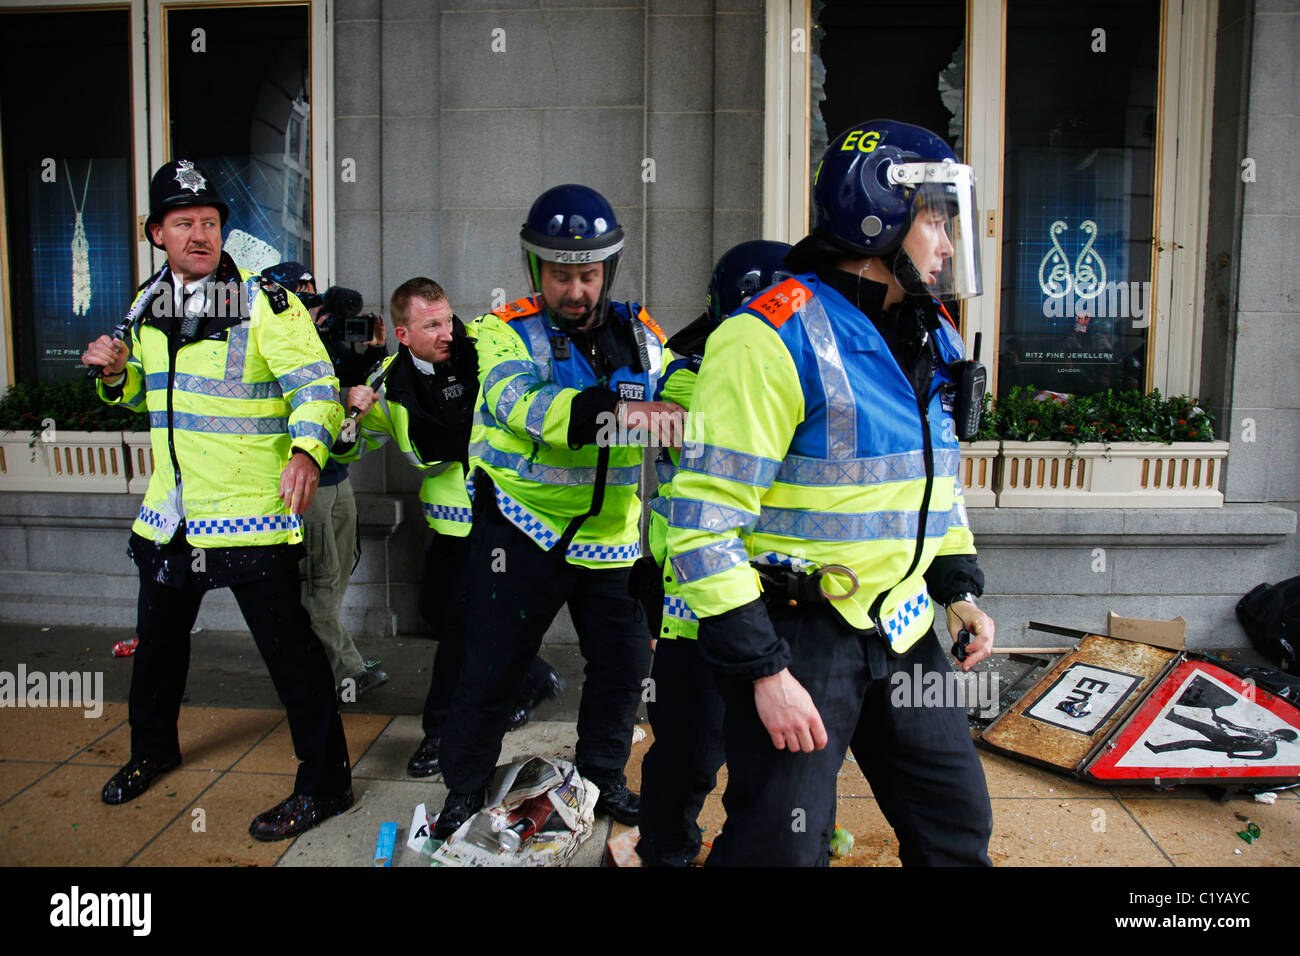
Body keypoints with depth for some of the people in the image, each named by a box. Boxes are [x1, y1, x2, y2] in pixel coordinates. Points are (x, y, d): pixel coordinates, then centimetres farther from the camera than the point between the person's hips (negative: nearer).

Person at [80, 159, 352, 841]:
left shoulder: (264, 303, -11)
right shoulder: (148, 307, 11)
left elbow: (316, 383, -19)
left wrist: (307, 450, -37)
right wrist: (117, 374, 1)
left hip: (252, 512, -7)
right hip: (171, 510, 7)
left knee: (289, 649, -4)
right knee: (158, 638, 23)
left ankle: (324, 782, 10)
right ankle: (153, 748, 47)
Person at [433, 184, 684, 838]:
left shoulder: (636, 334, 6)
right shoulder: (505, 331, -9)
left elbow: (678, 399, 14)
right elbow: (522, 401, -30)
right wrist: (619, 410, -46)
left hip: (611, 533, 5)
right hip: (522, 530, -4)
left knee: (623, 661, 12)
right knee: (492, 667, 3)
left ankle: (602, 778, 35)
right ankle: (464, 789, 26)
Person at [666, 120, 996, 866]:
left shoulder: (930, 337, 9)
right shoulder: (775, 339, -19)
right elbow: (704, 523, -22)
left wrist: (960, 589, 15)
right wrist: (765, 670, -21)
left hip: (903, 629, 8)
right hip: (798, 631, -8)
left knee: (958, 828, 18)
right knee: (784, 846, 1)